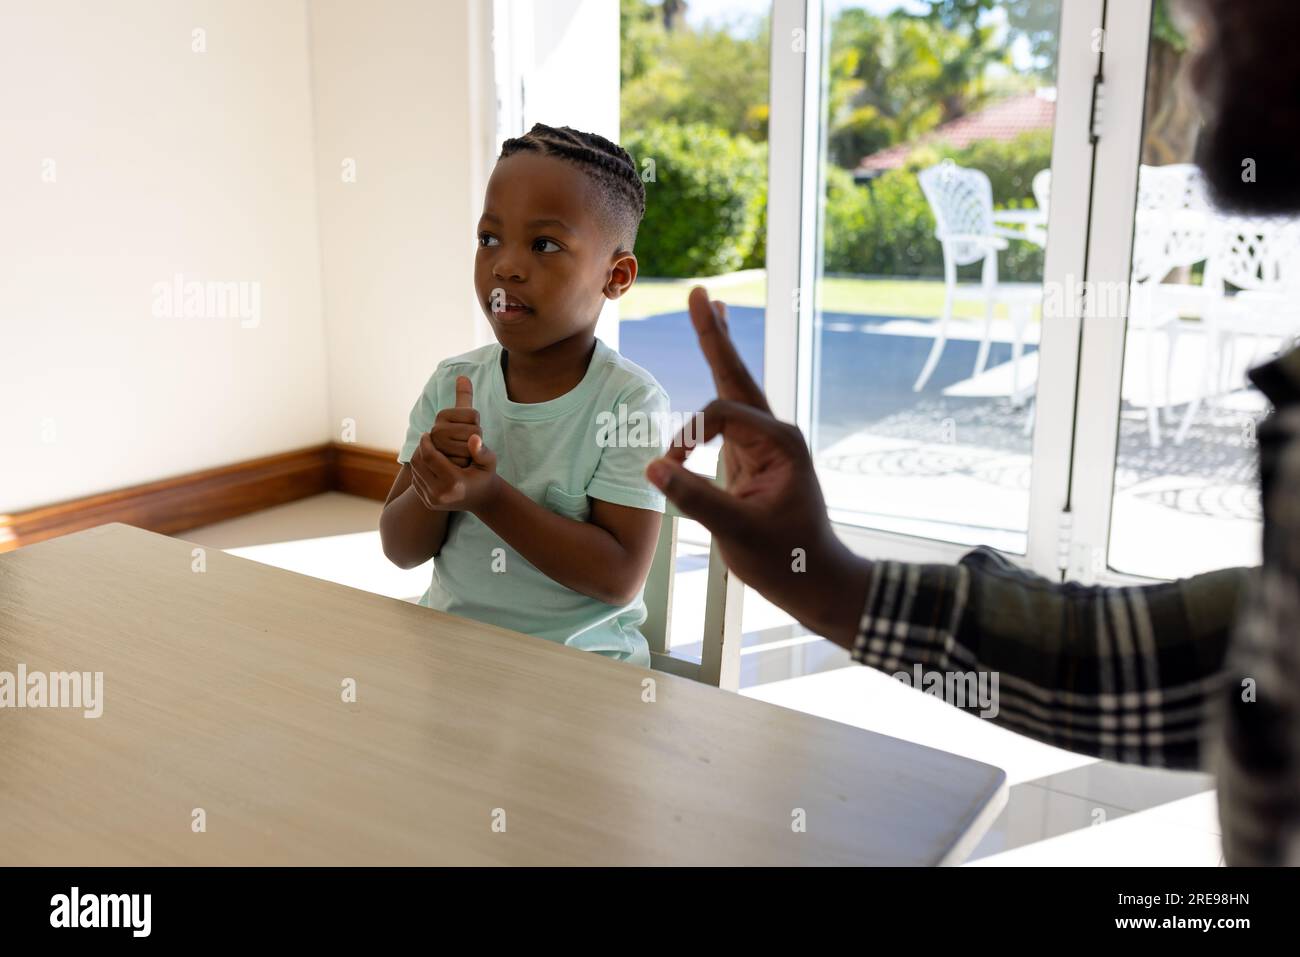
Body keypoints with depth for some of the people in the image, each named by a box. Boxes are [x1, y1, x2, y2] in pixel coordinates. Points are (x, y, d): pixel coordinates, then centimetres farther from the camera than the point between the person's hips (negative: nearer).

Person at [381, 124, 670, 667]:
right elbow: (400, 550, -1)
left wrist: (489, 496, -26)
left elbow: (620, 576, -20)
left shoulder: (630, 400, -16)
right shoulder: (452, 384, -3)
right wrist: (436, 478, -22)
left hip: (578, 656, 0)